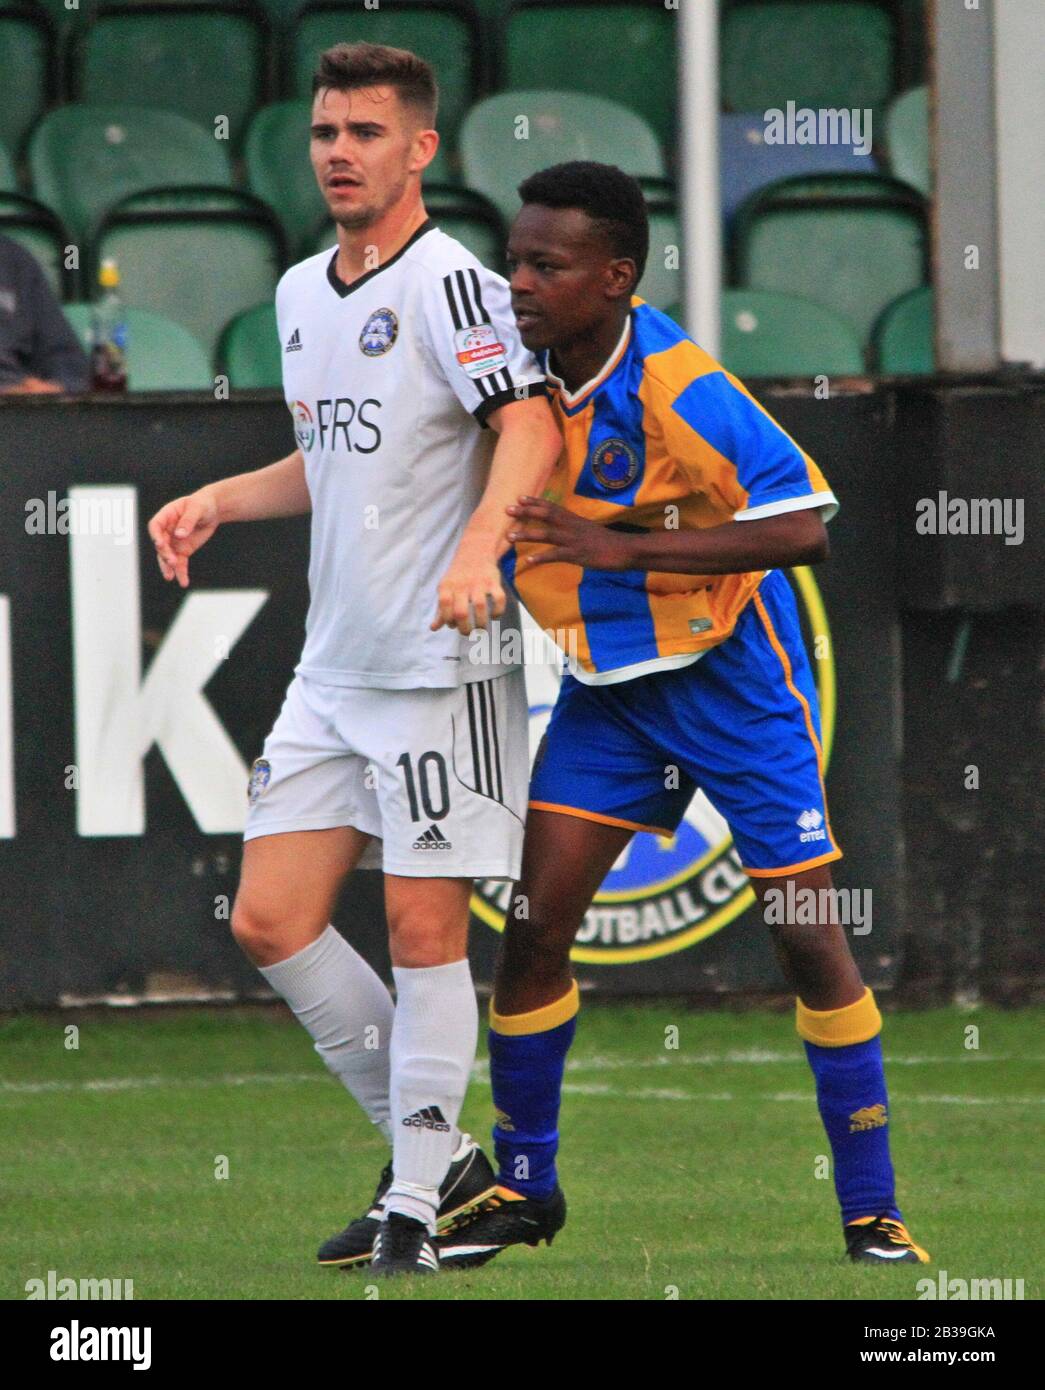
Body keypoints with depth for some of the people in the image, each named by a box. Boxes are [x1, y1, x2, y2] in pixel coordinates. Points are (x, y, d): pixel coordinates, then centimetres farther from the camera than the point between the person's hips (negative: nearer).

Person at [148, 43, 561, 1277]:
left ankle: (416, 1203, 2)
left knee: (424, 930, -6)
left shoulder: (447, 282, -11)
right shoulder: (301, 294, 15)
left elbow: (528, 428, -23)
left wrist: (477, 549, -39)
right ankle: (436, 1155, 14)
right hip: (332, 668, 8)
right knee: (270, 921, 3)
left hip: (441, 667, -8)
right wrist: (217, 502, 16)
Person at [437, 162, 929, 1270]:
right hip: (605, 687, 6)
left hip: (732, 677, -5)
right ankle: (522, 1189, 12)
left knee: (808, 939, -4)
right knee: (534, 925, -3)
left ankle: (872, 1211, 5)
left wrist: (617, 547, -31)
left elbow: (801, 528, -31)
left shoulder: (677, 388, -25)